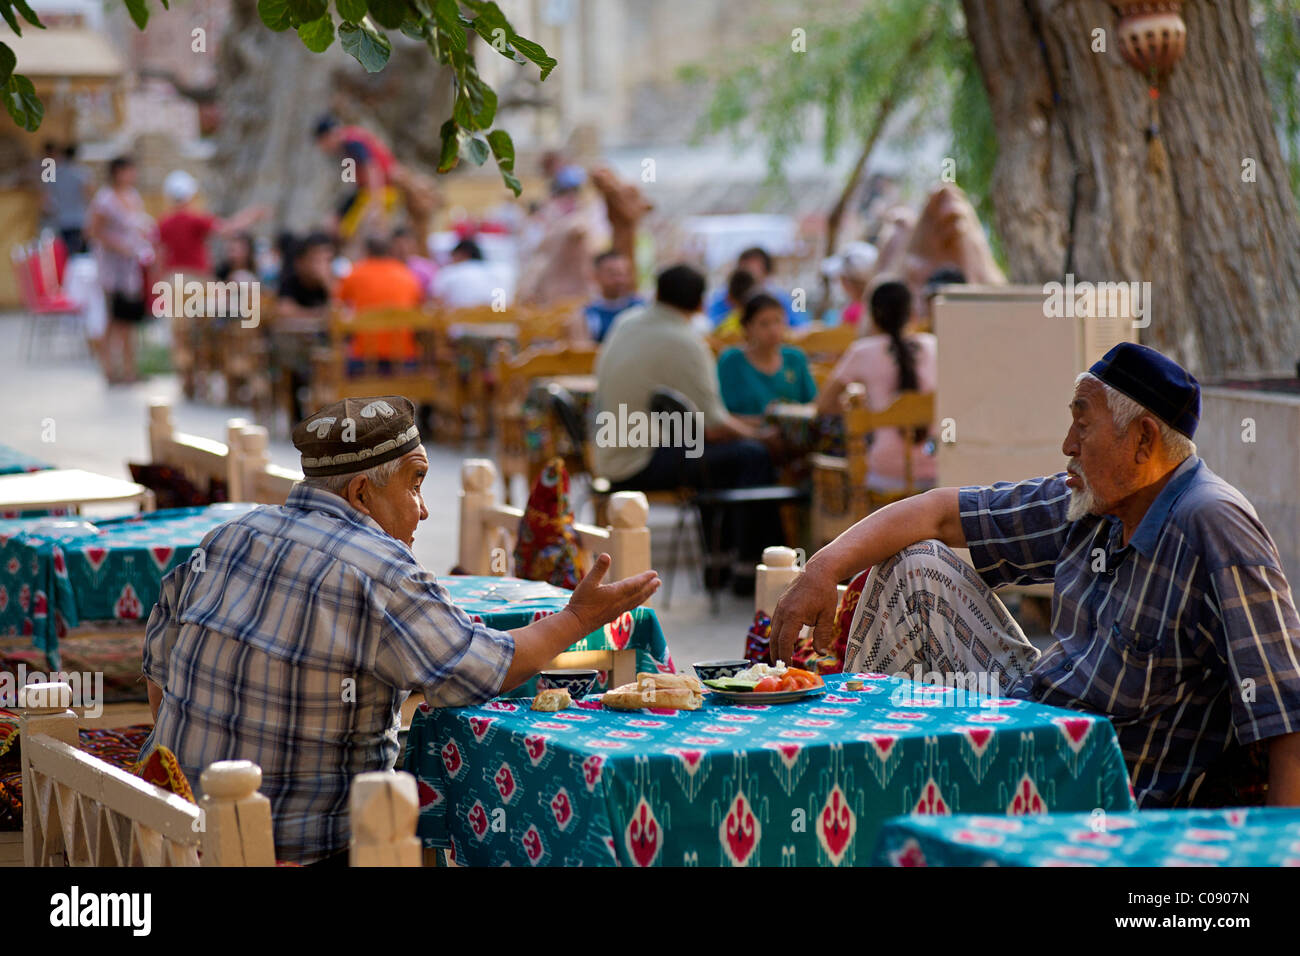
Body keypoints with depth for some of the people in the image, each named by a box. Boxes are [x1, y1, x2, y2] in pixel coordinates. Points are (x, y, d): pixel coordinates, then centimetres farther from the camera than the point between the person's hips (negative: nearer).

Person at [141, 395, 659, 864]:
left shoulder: (228, 537, 6)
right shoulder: (378, 573, -18)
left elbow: (159, 671, 14)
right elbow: (478, 670, -14)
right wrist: (577, 620, -1)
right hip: (300, 847, -8)